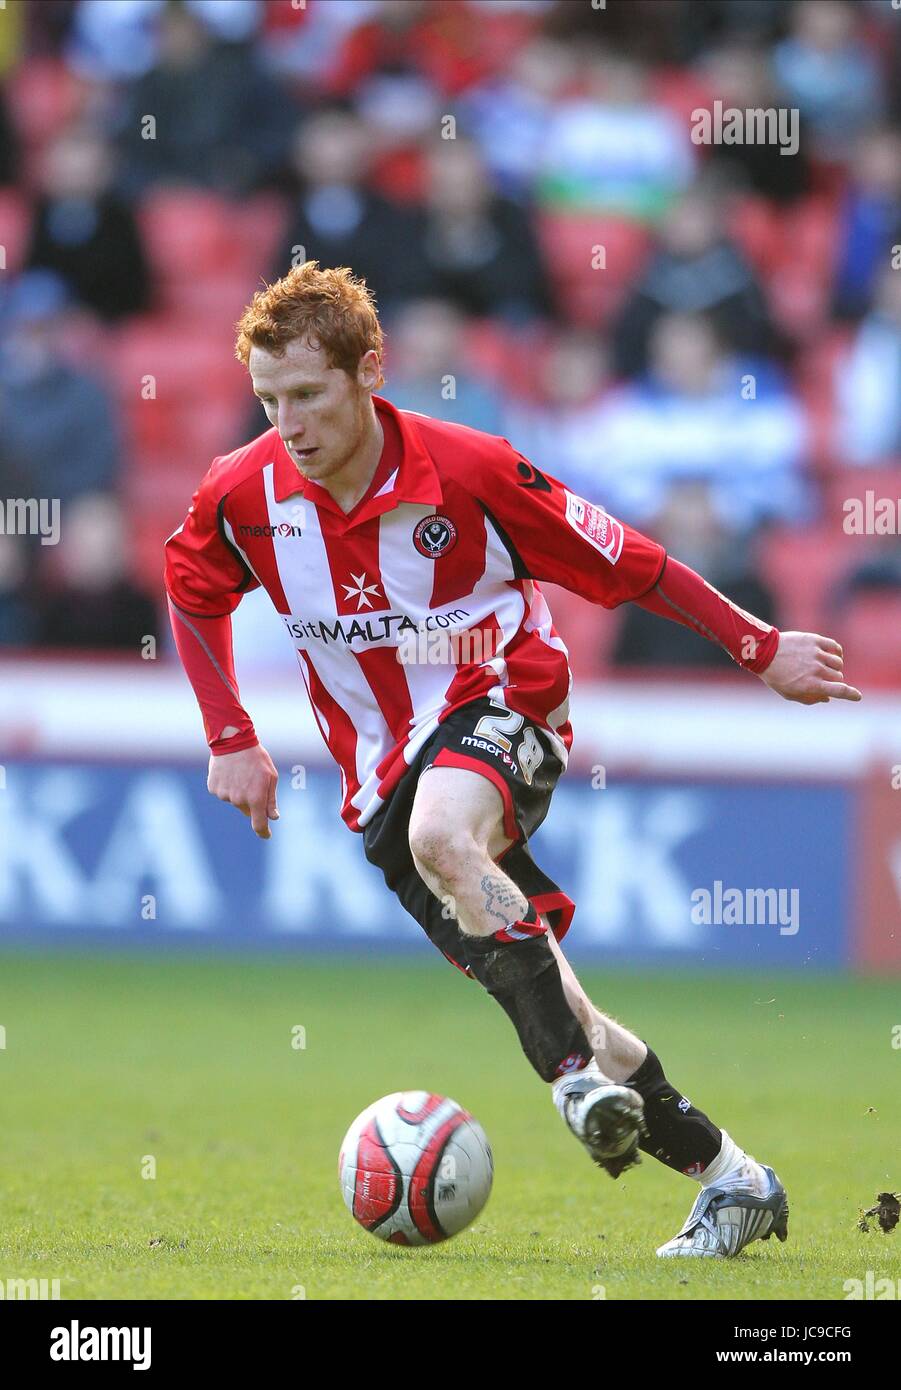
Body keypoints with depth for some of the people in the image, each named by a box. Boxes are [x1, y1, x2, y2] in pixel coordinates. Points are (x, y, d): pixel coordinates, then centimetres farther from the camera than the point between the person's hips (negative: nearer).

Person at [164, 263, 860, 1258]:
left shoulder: (468, 470, -15)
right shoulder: (243, 494, -6)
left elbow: (626, 565, -6)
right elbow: (189, 592, 16)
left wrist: (760, 651, 0)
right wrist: (231, 740, 11)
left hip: (498, 705, -4)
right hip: (384, 772, 4)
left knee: (440, 835, -40)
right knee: (538, 1001, -1)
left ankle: (582, 1077, -41)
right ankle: (727, 1180, 9)